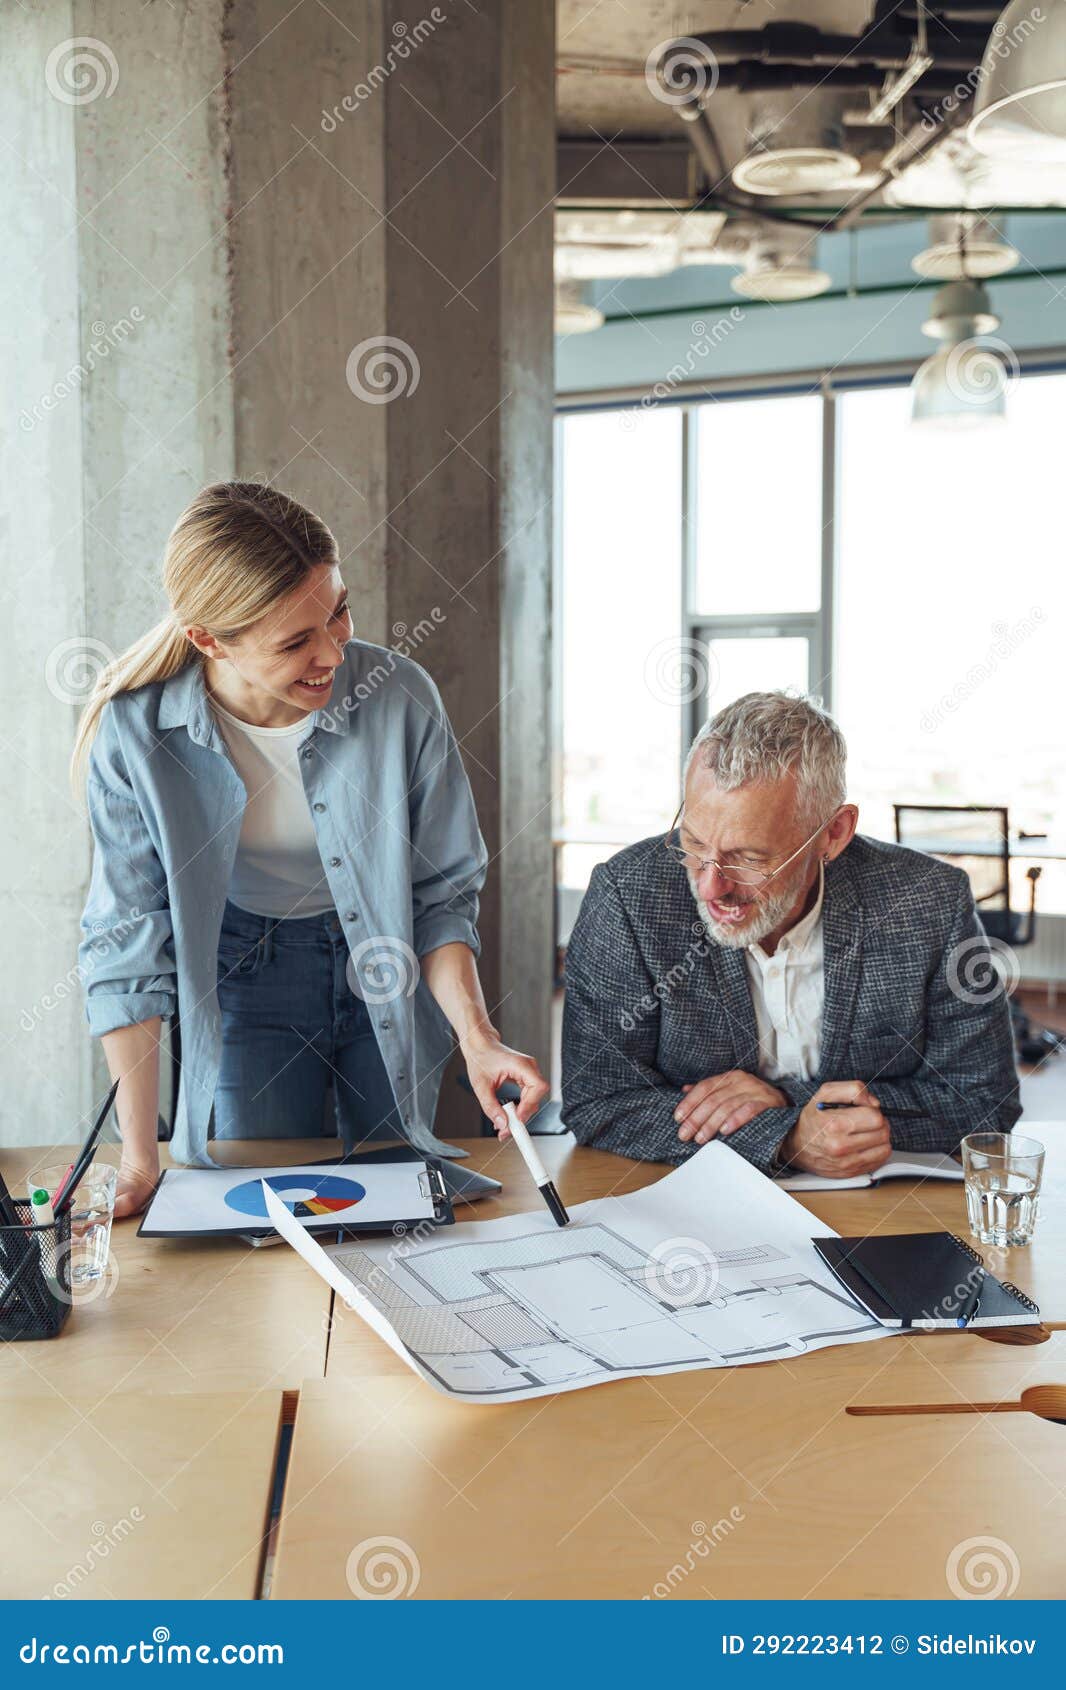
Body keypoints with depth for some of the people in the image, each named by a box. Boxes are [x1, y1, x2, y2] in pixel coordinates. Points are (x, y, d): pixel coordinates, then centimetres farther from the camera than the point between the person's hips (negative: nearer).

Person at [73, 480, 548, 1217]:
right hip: (248, 980, -1)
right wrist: (140, 1158, -19)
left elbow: (442, 891, -10)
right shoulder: (136, 734, -23)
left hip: (391, 977, 1)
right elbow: (127, 946, -16)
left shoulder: (400, 695, -23)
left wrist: (477, 1035, -25)